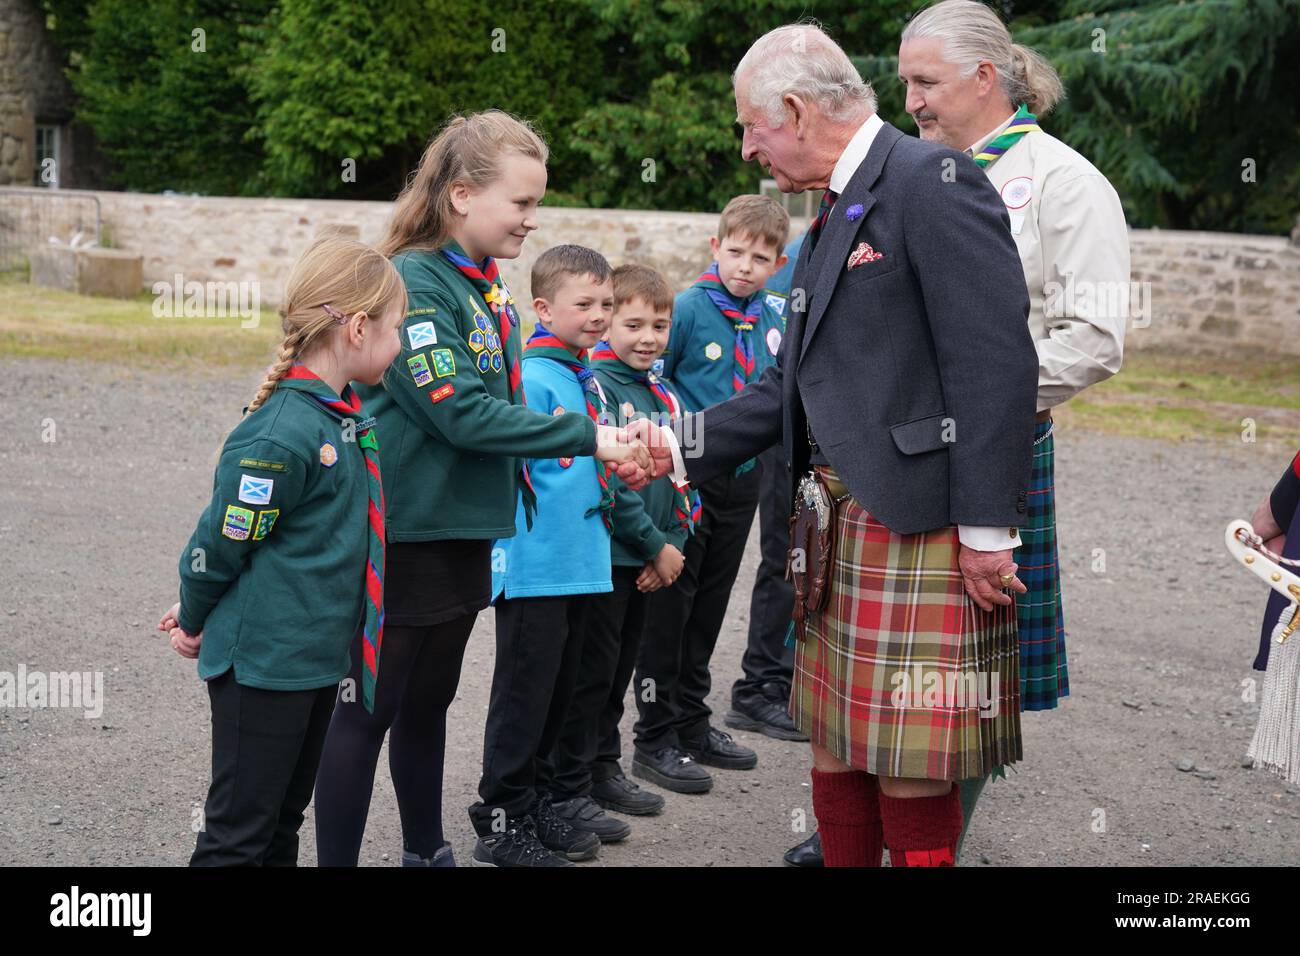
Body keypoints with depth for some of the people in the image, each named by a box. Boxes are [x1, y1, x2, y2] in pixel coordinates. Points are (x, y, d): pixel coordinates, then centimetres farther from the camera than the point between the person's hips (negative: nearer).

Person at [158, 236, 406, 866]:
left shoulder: (342, 417, 7)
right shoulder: (282, 435, -23)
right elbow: (221, 540, -15)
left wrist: (205, 608, 19)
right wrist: (195, 621, 2)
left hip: (316, 657, 9)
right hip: (263, 662, -9)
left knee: (284, 817, 20)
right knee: (238, 834, 1)